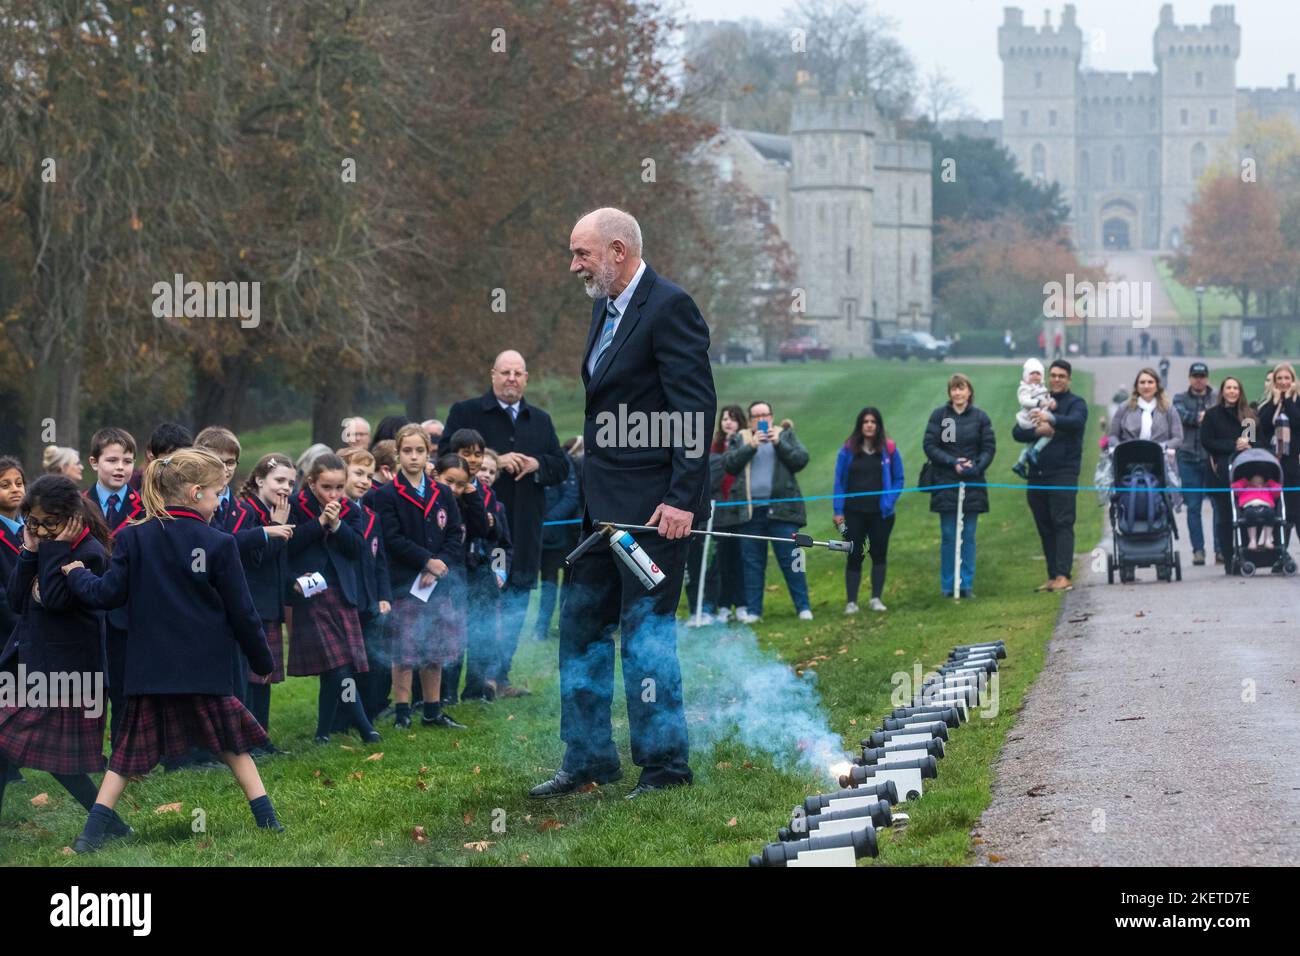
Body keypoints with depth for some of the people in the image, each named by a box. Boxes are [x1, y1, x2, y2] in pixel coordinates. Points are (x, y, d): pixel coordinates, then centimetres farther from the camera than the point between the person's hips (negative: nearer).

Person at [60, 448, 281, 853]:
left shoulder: (132, 537, -3)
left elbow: (108, 594, -4)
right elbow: (241, 612, -4)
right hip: (206, 668, -2)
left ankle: (92, 835, 1)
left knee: (129, 753, 9)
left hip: (149, 668, 2)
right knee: (234, 744, 15)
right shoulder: (218, 544, -8)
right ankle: (268, 821, 12)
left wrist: (76, 574, 15)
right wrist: (262, 661, 9)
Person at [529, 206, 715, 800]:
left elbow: (695, 408, -19)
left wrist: (682, 499, -22)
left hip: (653, 503, -10)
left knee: (645, 628, -5)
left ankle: (665, 764, 4)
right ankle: (589, 758, 22)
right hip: (603, 504, 10)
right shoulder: (604, 307, 14)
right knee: (581, 624, 13)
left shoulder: (669, 307, -15)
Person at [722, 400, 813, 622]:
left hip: (781, 509, -2)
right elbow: (728, 464, 0)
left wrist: (779, 443, -9)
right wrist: (751, 446, -10)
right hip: (750, 511, 2)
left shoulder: (785, 435, 12)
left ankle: (803, 607, -1)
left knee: (790, 560, -5)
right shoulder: (739, 439, 14)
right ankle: (752, 610, 7)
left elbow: (801, 460, 0)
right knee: (751, 562, 3)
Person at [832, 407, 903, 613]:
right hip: (854, 513, 0)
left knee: (879, 555, 4)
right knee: (854, 556, 2)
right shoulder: (849, 450, -2)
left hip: (880, 513, 0)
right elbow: (839, 481, 1)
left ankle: (876, 598, 12)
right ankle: (851, 602, 5)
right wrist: (838, 510, -5)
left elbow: (899, 479, 5)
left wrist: (890, 501, -8)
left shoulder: (889, 449, -1)